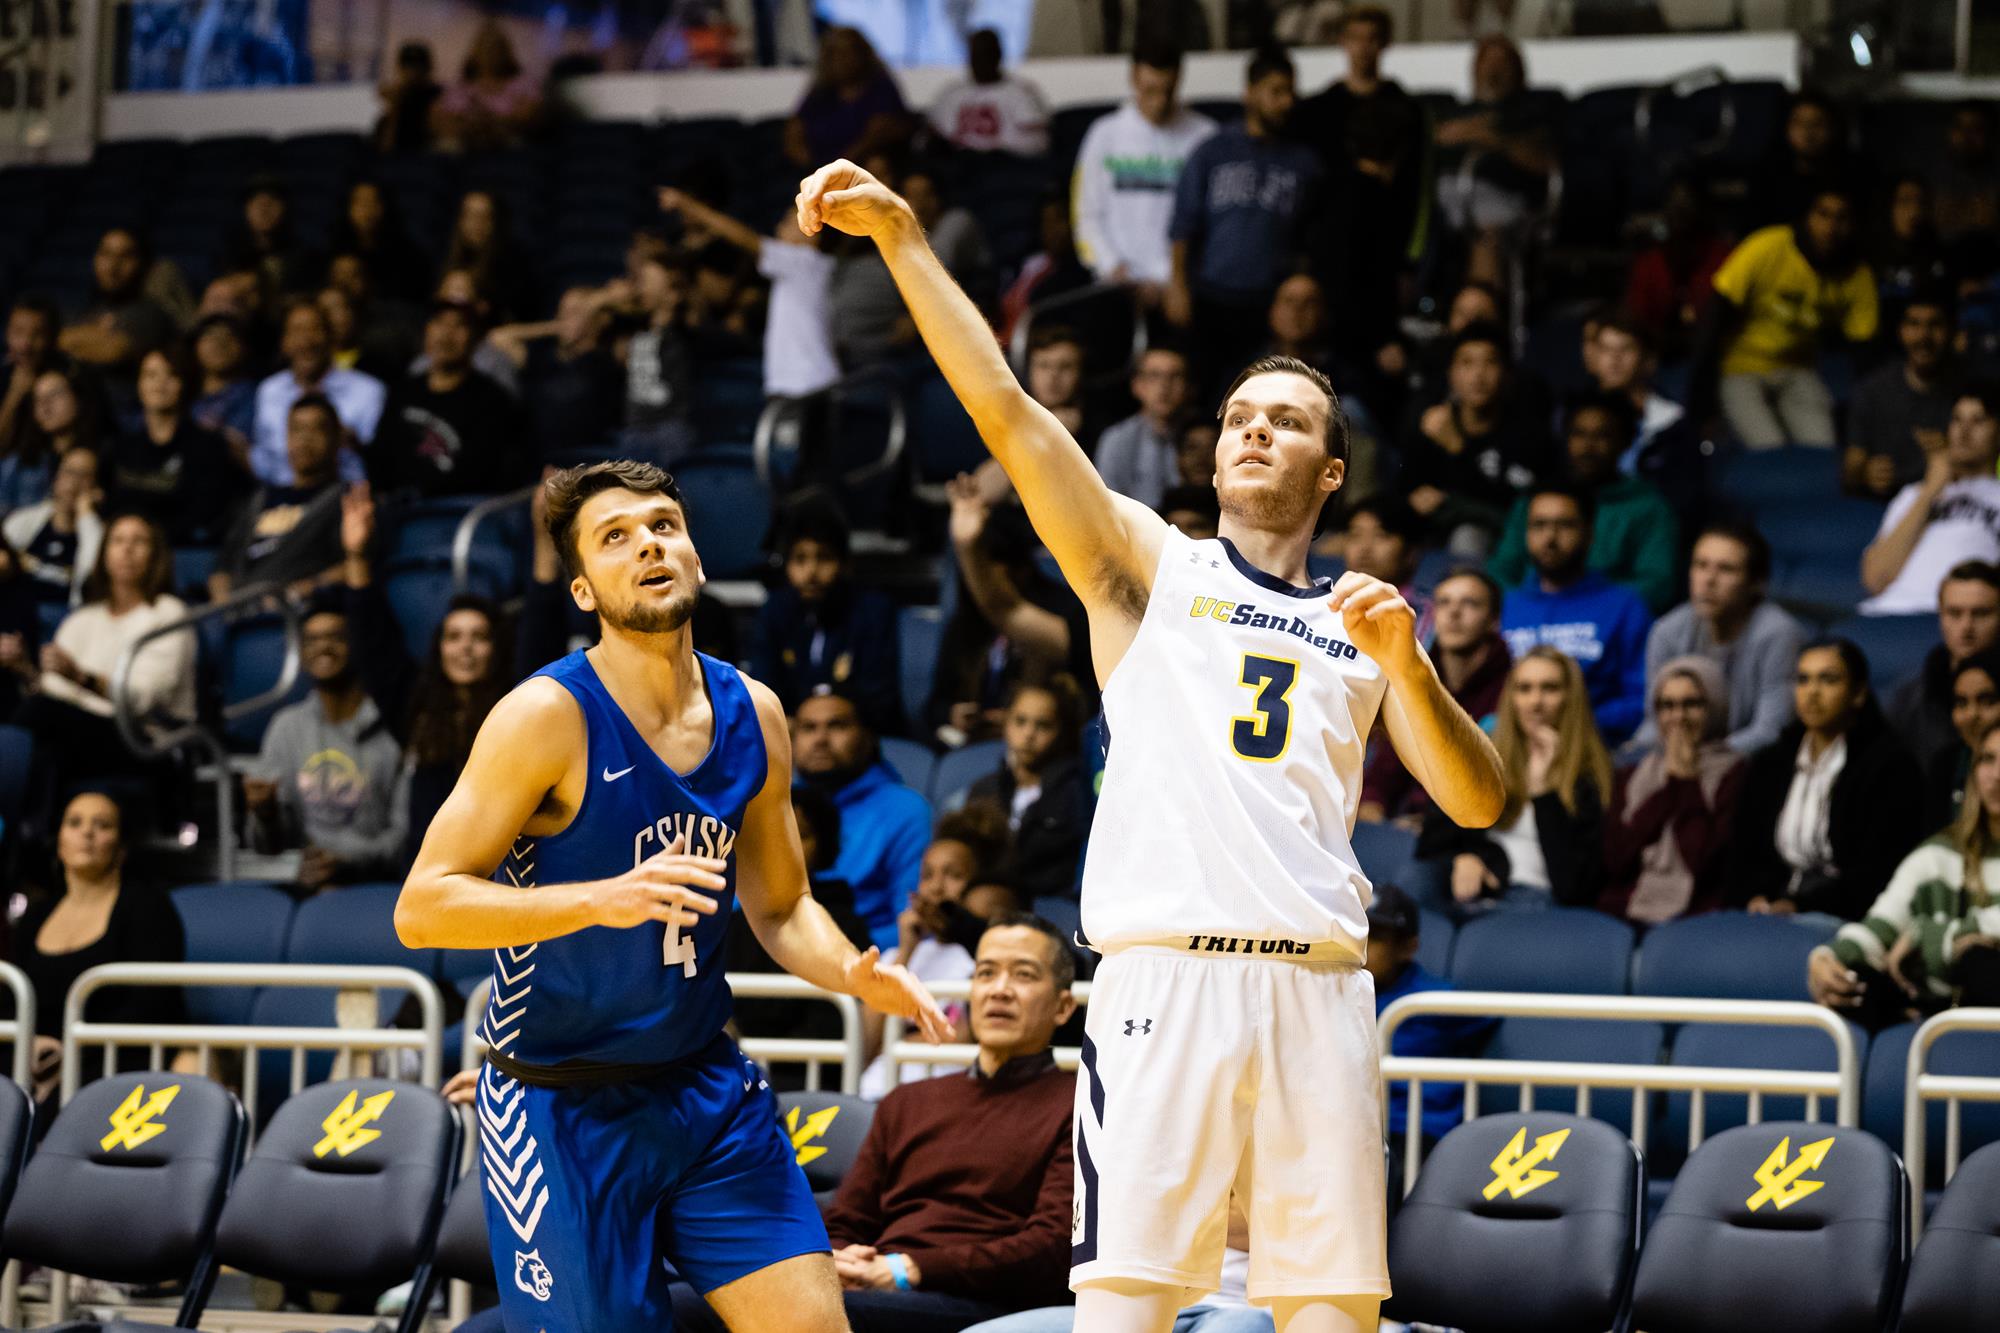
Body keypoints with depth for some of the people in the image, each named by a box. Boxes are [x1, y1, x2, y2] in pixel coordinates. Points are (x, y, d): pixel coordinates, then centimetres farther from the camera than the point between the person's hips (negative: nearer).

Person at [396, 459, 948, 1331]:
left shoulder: (753, 716, 2)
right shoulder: (548, 716, -16)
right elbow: (421, 909, -20)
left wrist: (850, 972, -7)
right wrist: (605, 900, -33)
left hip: (704, 1087, 5)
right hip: (563, 1108, -5)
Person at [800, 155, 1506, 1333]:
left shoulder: (1365, 622, 21)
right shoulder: (1150, 565, 14)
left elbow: (1479, 804, 11)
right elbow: (1004, 408, 3)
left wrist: (1406, 662, -4)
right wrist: (902, 238, -7)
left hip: (1317, 984, 3)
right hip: (1167, 977, -3)